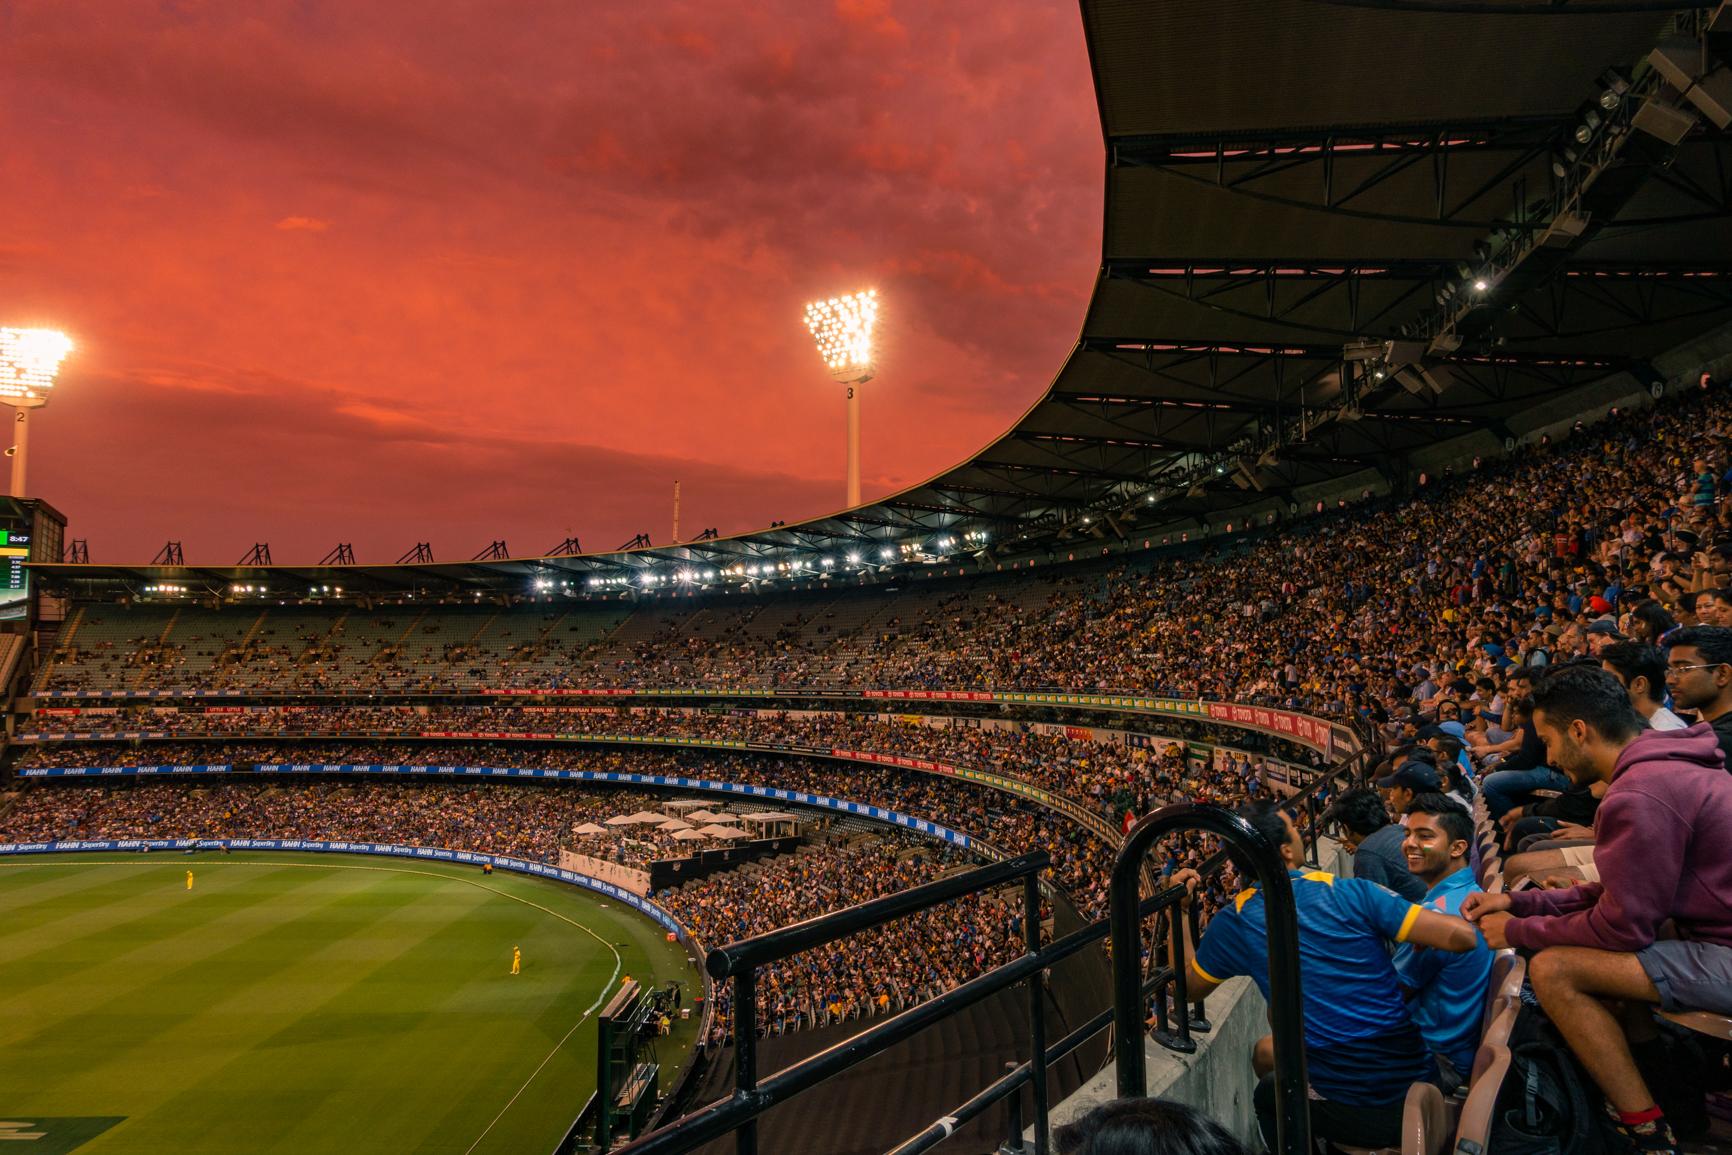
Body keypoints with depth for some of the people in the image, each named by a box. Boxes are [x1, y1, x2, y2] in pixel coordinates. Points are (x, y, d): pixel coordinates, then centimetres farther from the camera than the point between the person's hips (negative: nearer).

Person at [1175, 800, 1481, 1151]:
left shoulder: (1234, 921, -7)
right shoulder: (1350, 893, -10)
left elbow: (1188, 987, 9)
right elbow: (1462, 936, -13)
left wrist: (1179, 910, 14)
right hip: (1421, 1087, 1)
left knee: (1268, 1094, 31)